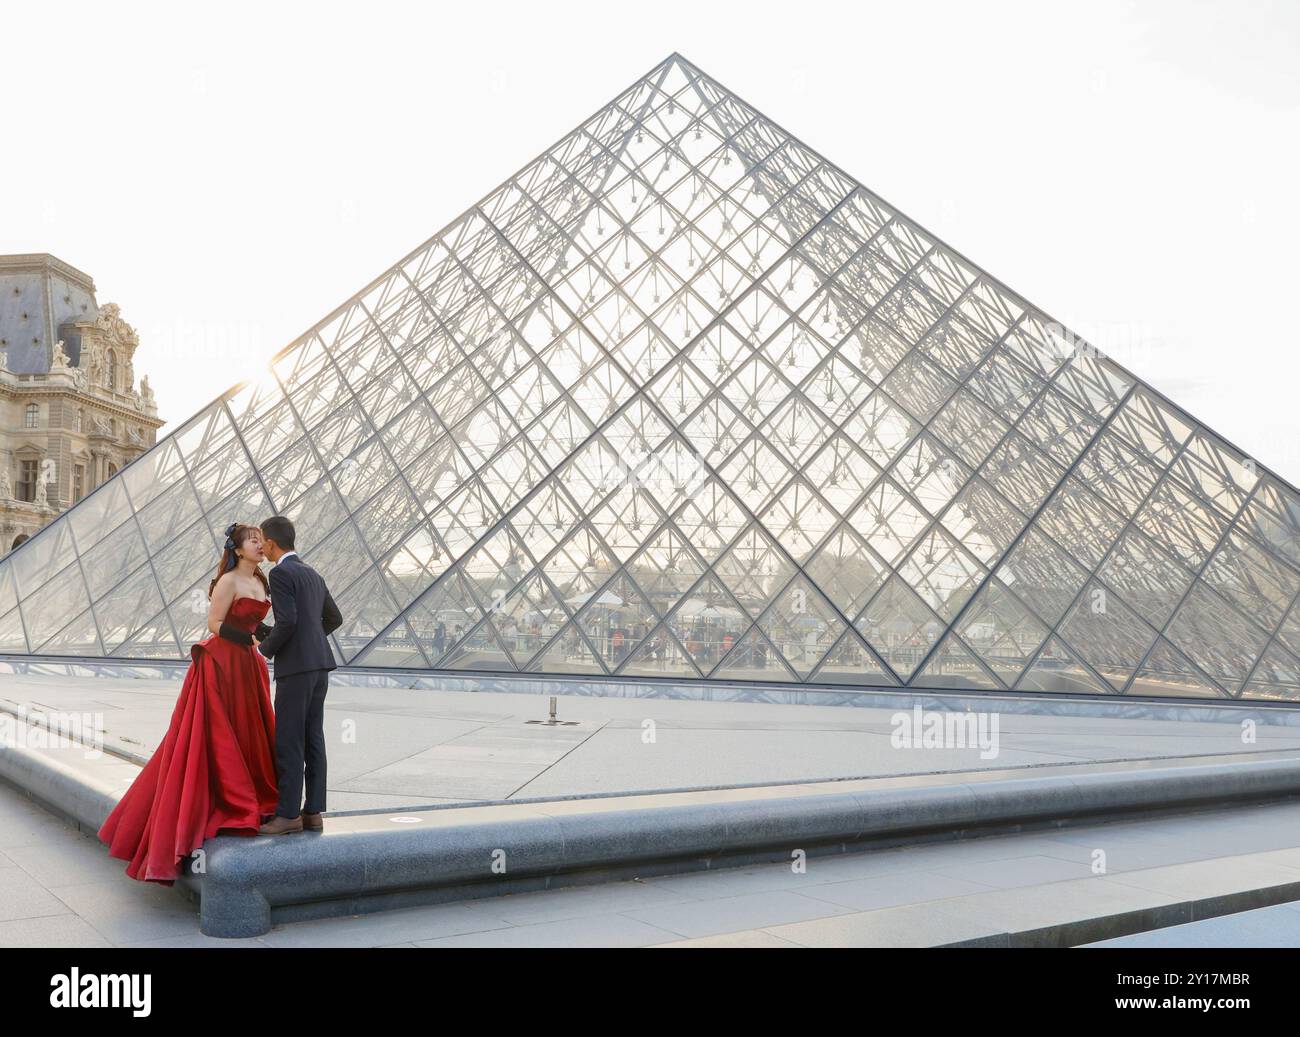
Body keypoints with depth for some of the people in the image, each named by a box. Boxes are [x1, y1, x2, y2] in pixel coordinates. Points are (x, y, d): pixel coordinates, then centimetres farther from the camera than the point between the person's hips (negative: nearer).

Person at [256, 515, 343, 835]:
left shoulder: (280, 573, -9)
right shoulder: (312, 574, 19)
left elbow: (287, 622, -19)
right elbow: (334, 618, 23)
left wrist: (264, 650, -3)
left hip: (296, 665, -9)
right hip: (319, 663, 9)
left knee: (287, 741, -4)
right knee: (312, 740, 9)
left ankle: (288, 814, -1)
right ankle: (313, 812, 10)